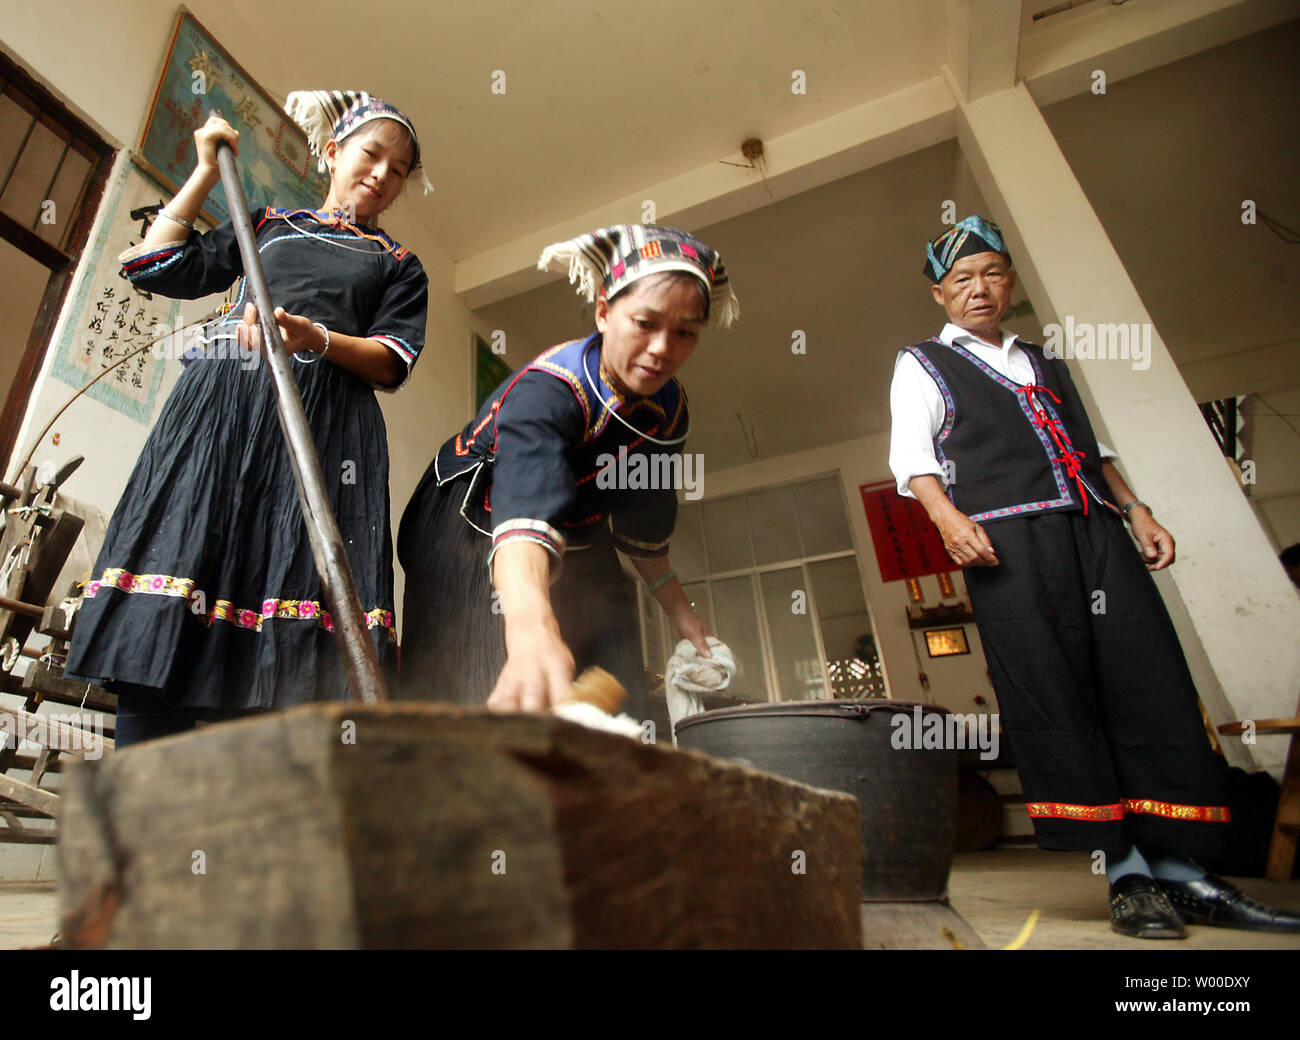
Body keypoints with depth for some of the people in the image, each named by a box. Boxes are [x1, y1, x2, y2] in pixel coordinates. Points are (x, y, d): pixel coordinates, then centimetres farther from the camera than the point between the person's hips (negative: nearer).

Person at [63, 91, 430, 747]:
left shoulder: (399, 265, 24)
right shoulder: (267, 224, 29)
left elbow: (392, 362, 7)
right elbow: (152, 267, 21)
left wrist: (313, 337, -12)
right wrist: (207, 171, 24)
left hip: (326, 424, -2)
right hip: (222, 404, 2)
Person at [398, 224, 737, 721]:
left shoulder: (669, 409, -9)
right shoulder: (547, 391, -32)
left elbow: (641, 524, 5)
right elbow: (528, 511, -52)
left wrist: (677, 607, 11)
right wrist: (533, 633, -69)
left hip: (577, 553, 6)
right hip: (474, 537, -5)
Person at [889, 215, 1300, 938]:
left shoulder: (1047, 362, 30)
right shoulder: (922, 365, 13)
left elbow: (1092, 448, 29)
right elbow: (912, 456, 0)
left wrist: (1137, 509, 14)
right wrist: (949, 517, -17)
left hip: (1096, 530, 6)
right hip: (1006, 539, -5)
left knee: (1156, 685, -2)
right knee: (1053, 697, -8)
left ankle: (1181, 870, 7)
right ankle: (1127, 873, 1)